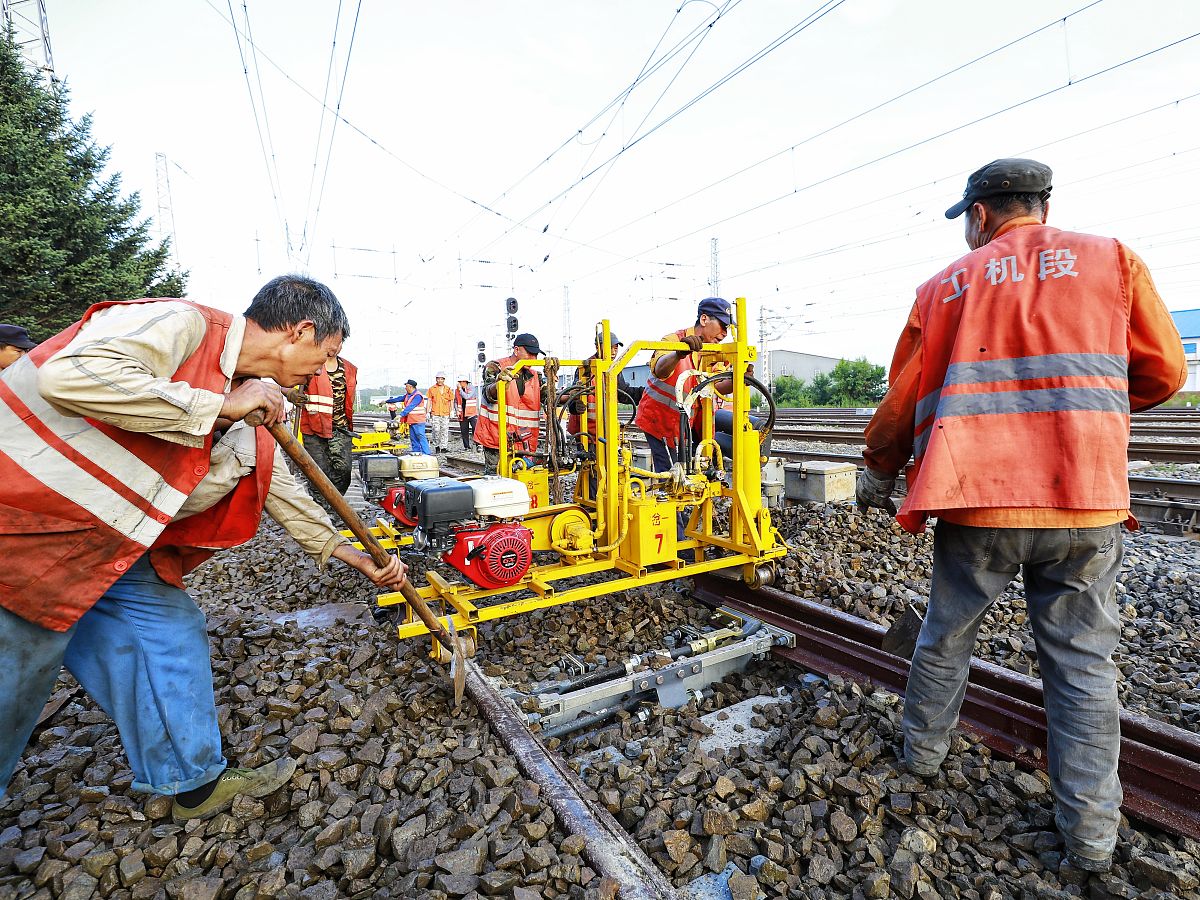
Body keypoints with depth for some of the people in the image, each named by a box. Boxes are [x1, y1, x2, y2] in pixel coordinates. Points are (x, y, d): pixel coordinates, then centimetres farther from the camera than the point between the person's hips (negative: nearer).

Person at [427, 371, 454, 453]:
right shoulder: (432, 389, 7)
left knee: (445, 430, -3)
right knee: (436, 430, -5)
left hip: (445, 413, 1)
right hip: (435, 413, -1)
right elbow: (429, 401, 10)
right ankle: (437, 446, 11)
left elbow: (451, 401, 13)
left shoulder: (448, 389, 8)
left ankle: (444, 447, 1)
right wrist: (428, 412, 4)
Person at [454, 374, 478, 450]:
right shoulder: (457, 390, 9)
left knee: (475, 428, -13)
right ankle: (466, 446, 14)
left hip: (471, 412, -4)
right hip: (462, 414, 4)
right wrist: (457, 410, 3)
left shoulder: (472, 388, -2)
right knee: (464, 431, 6)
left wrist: (460, 389, -12)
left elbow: (466, 397, -16)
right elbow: (455, 402, 16)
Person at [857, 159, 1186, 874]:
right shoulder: (1112, 259, 8)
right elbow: (1163, 373, 10)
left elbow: (902, 400, 6)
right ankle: (1091, 833, 19)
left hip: (976, 501, 0)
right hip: (1085, 503, 1)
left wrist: (878, 474, 19)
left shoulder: (944, 286, 6)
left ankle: (924, 749, 34)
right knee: (1083, 660, 11)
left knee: (947, 635, 17)